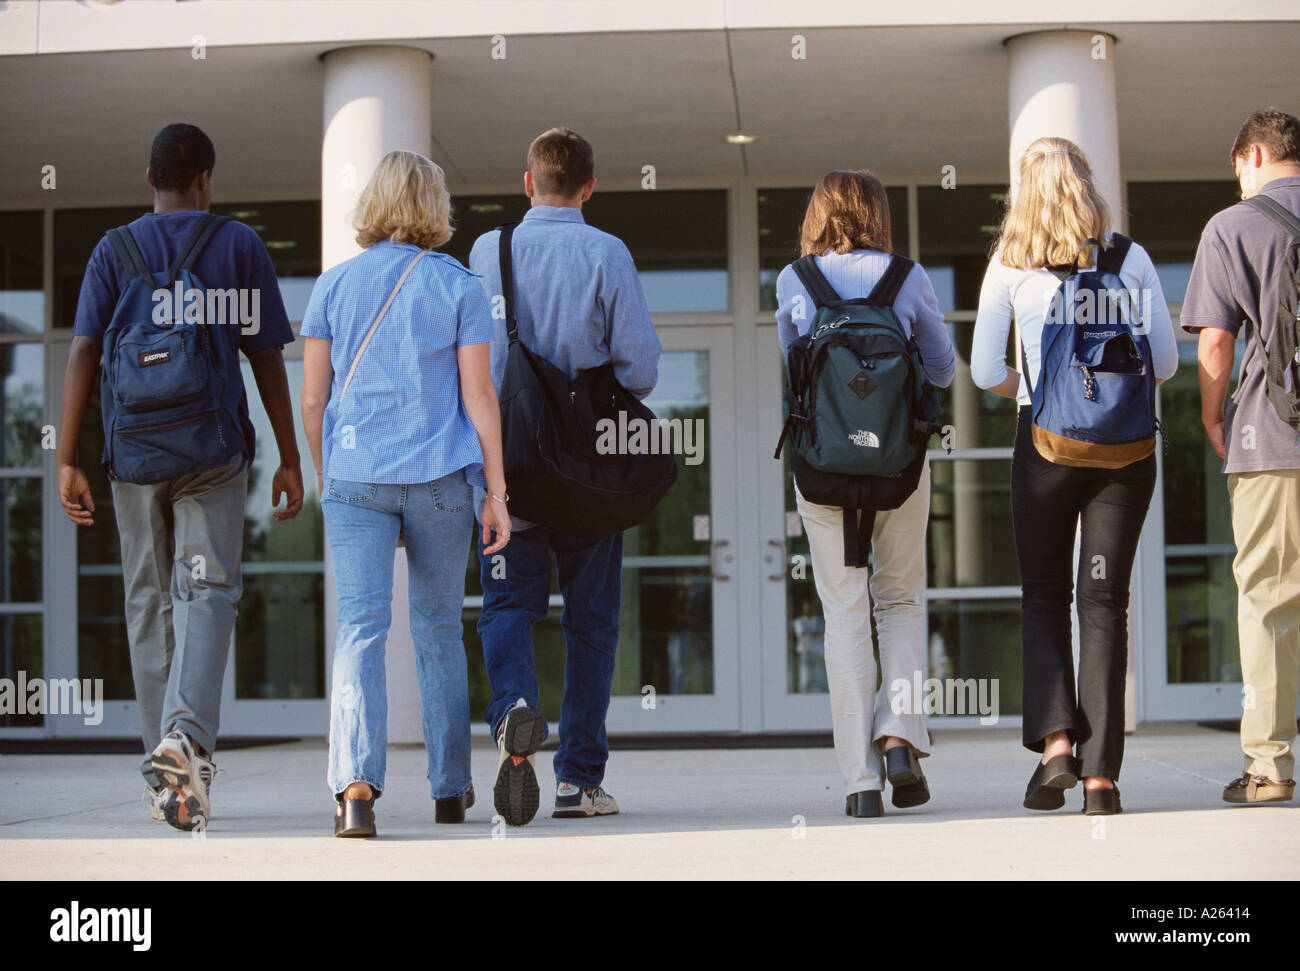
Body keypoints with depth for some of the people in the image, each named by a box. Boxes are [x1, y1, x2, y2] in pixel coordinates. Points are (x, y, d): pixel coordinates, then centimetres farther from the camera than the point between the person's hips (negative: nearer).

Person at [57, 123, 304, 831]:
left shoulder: (113, 252, 5)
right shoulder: (239, 246, 2)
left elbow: (83, 354, -4)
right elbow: (266, 358, 0)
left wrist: (68, 461, -4)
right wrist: (289, 459, 4)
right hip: (213, 451, -2)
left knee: (149, 600, 12)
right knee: (207, 591, -4)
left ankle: (165, 763, 16)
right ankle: (186, 736, -28)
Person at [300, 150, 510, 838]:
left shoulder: (333, 285, 5)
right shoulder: (458, 287, 1)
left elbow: (312, 400, 4)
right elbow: (479, 395, -3)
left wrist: (325, 478, 17)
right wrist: (497, 491, 0)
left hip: (354, 474, 0)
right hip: (439, 475, 0)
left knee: (361, 627, -5)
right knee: (439, 631, 13)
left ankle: (355, 782, -25)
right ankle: (450, 788, 21)